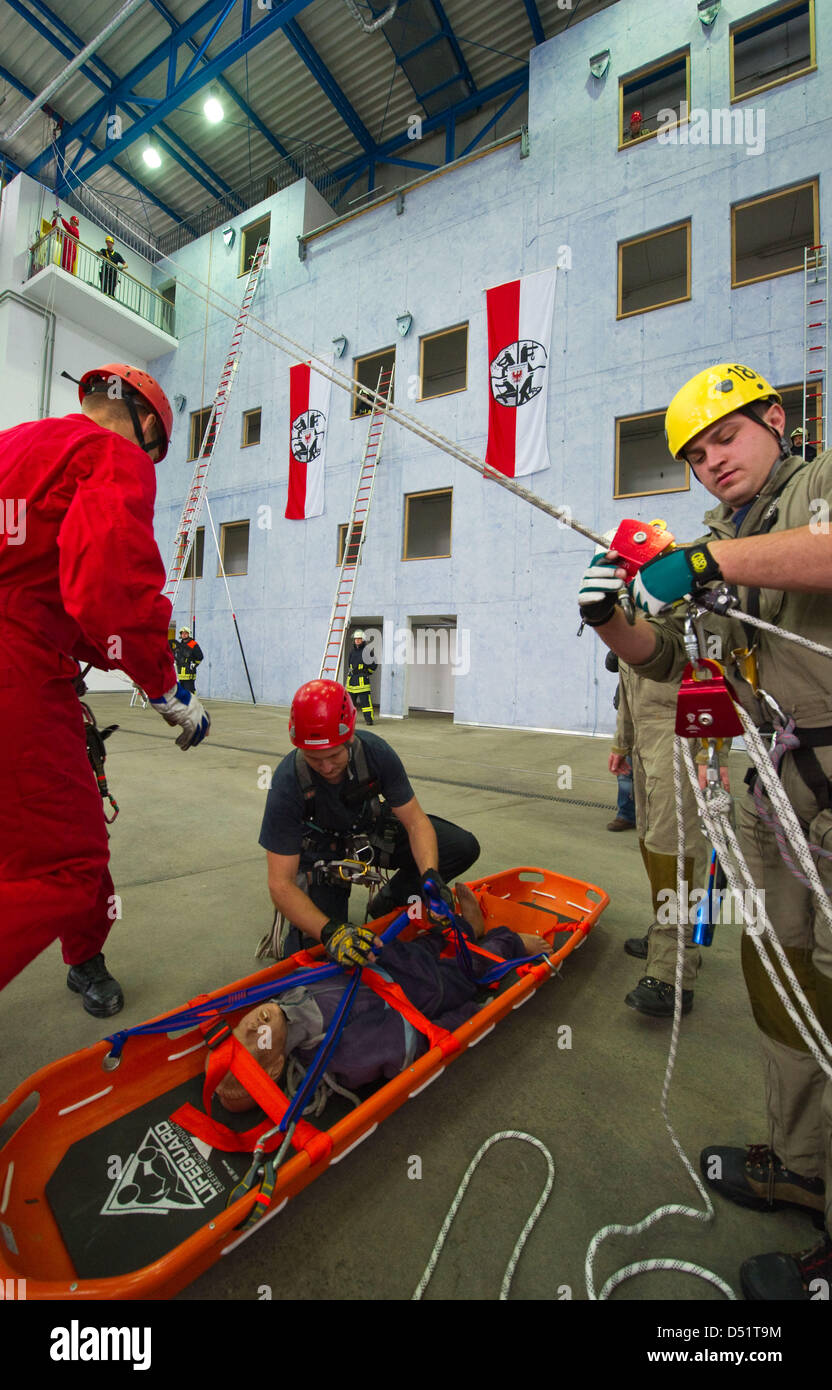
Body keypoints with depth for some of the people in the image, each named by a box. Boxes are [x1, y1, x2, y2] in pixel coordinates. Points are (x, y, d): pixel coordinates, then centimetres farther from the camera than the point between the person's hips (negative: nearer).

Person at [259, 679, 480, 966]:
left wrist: (431, 877, -37)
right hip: (320, 847, -2)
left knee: (463, 847, -13)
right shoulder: (287, 782, -33)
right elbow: (280, 884, -31)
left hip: (371, 828, 3)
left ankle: (388, 903, 8)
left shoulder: (375, 751, -27)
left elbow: (416, 821, -19)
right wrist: (331, 932, -45)